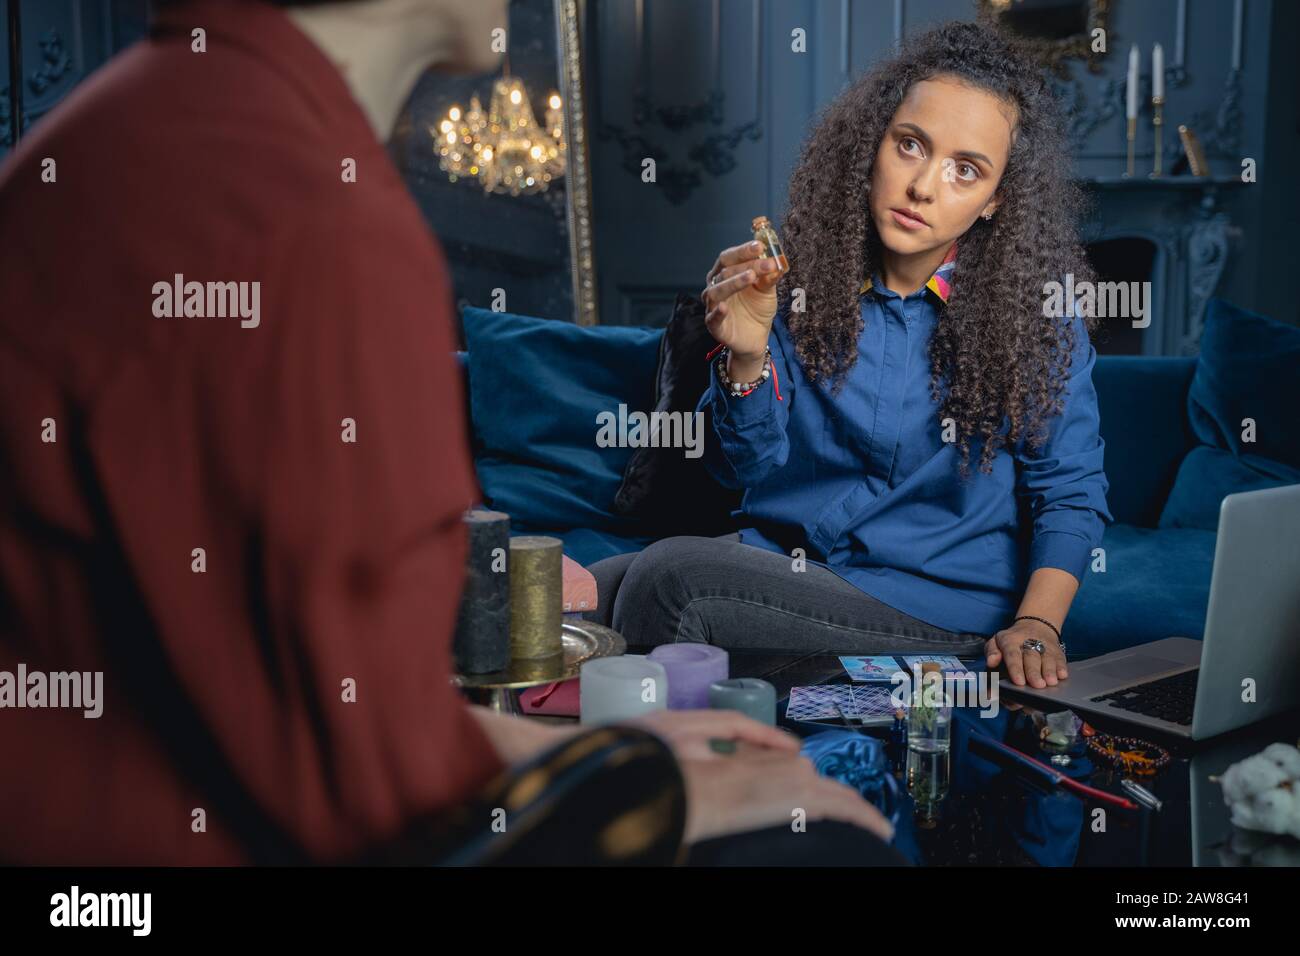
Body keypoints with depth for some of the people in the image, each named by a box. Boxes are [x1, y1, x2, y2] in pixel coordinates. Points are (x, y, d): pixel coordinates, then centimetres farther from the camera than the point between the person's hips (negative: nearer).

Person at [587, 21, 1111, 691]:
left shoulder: (1035, 311, -8)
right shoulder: (807, 271, -2)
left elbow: (1070, 492, -3)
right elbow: (746, 466, -2)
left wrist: (1037, 624, -19)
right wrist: (746, 358, -21)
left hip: (937, 606, -3)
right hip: (778, 554, 3)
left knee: (668, 580, -26)